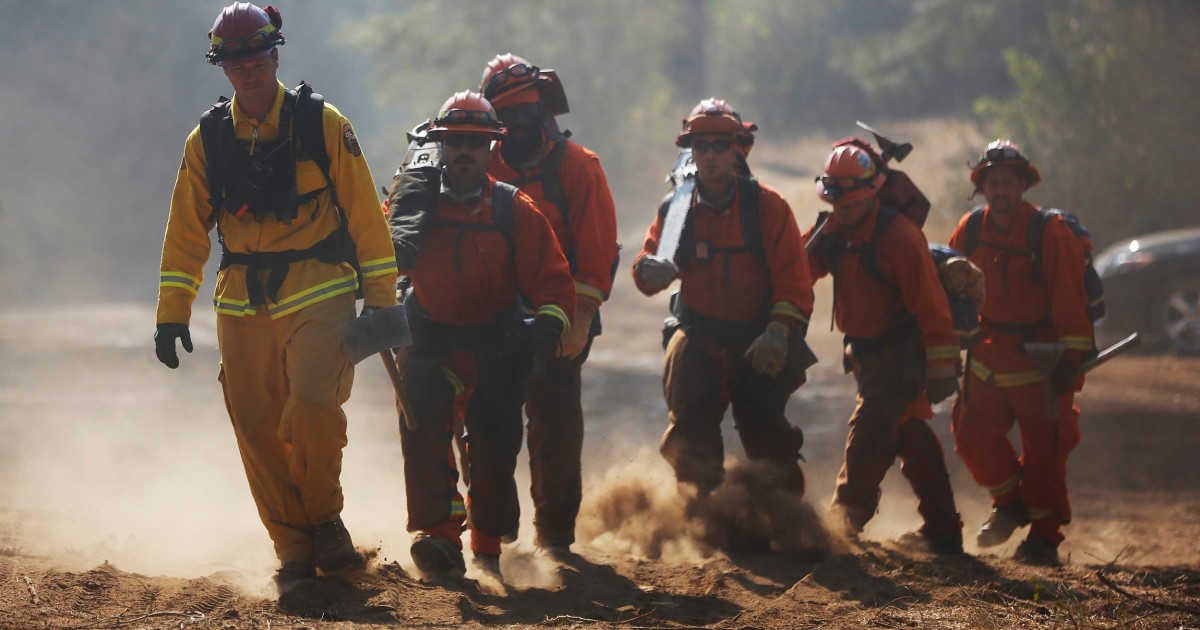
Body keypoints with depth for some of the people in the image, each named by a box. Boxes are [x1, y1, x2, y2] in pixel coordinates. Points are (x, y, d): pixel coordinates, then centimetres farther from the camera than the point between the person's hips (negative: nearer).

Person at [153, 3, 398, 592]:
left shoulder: (322, 124, -1)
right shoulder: (207, 139, 6)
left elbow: (364, 215, 2)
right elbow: (186, 231, 10)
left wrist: (382, 299, 0)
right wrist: (172, 315, 5)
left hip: (318, 295, -3)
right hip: (242, 308, 3)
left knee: (312, 404, -22)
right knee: (259, 430, 0)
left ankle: (324, 517, 1)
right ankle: (294, 549, 12)